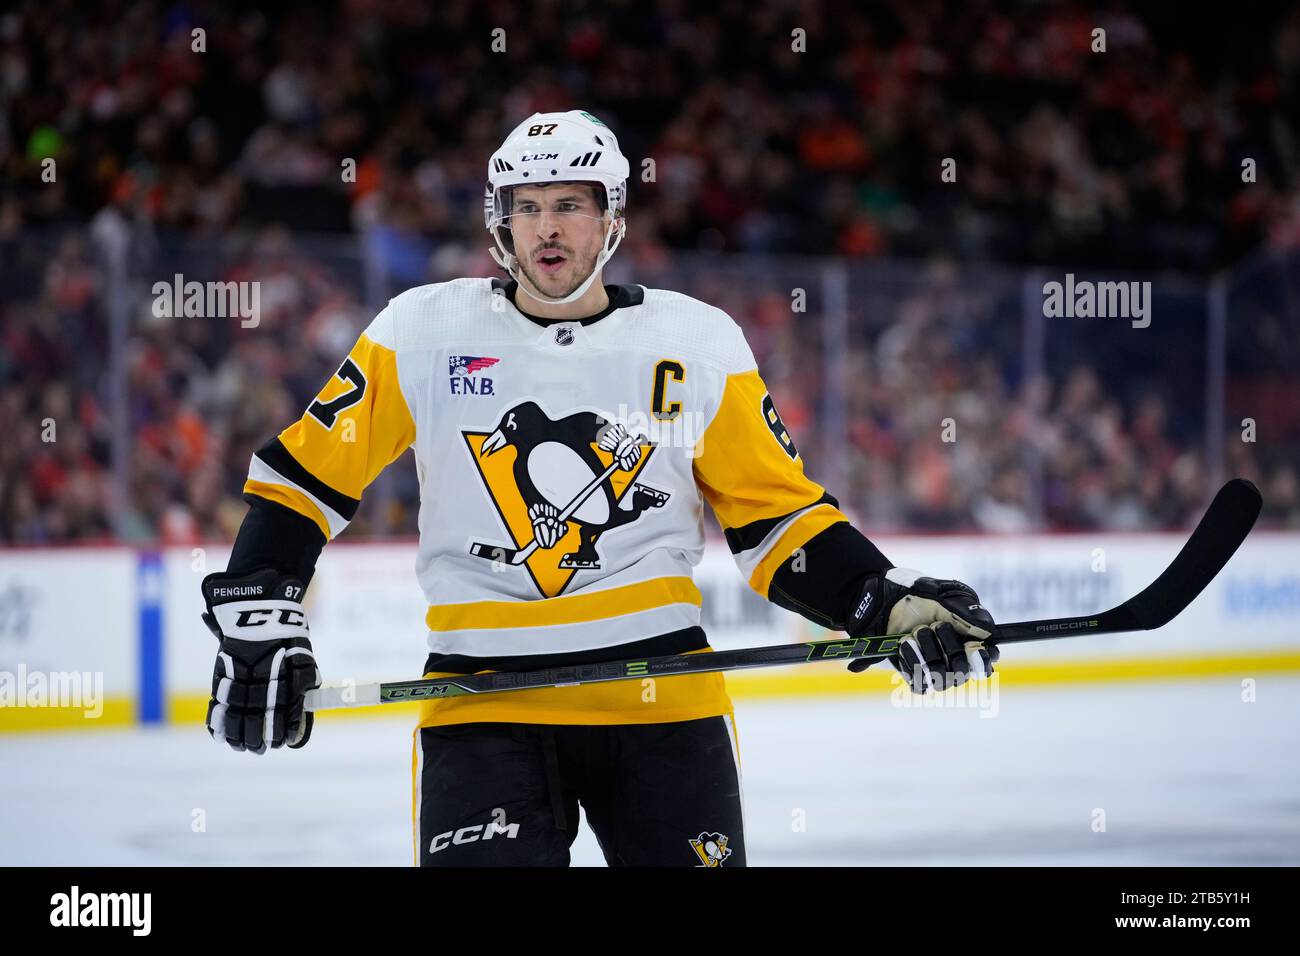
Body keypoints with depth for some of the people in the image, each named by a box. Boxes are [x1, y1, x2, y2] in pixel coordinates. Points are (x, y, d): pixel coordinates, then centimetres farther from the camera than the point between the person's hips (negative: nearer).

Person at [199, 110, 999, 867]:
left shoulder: (699, 344, 4)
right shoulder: (423, 334, 1)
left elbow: (777, 513, 9)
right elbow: (304, 473, 5)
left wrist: (892, 604, -4)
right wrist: (258, 623, -5)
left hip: (663, 695, 1)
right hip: (483, 702, -1)